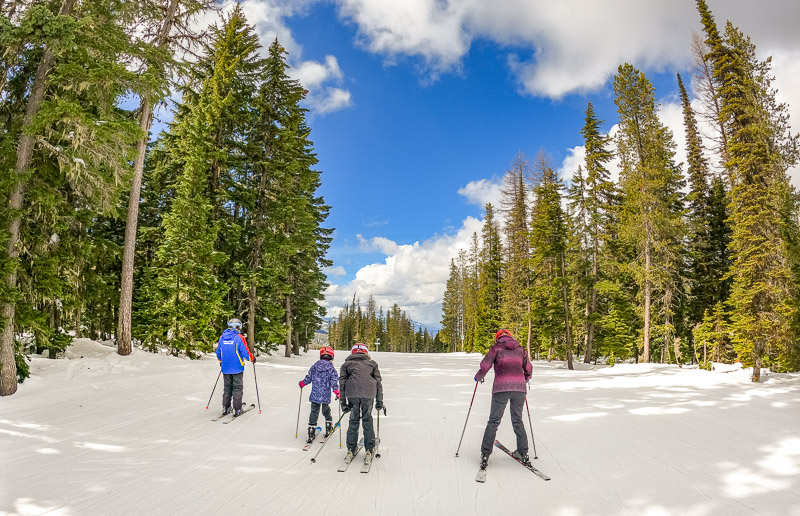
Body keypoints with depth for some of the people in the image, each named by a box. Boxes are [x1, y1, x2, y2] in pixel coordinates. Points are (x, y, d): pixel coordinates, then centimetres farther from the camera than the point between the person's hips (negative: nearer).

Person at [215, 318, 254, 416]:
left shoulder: (222, 337, 3)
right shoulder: (239, 337, -14)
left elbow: (218, 352, 12)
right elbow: (245, 352, -14)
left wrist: (221, 362, 30)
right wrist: (252, 359, 4)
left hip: (225, 368, 5)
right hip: (237, 368, -5)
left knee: (227, 388, 17)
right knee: (237, 388, 4)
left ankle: (225, 408, 19)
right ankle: (237, 410, 4)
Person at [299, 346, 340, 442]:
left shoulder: (314, 366, 1)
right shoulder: (331, 368, -5)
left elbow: (308, 378, 5)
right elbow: (334, 381, -10)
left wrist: (302, 383, 23)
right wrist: (337, 392, -7)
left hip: (315, 395, 1)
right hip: (326, 396, -1)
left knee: (314, 413, 8)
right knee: (326, 411, 20)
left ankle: (311, 433, 4)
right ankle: (328, 429, 30)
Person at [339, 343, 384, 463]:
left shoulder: (347, 364, 20)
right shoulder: (372, 363, 21)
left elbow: (342, 383, 12)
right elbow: (378, 382, 15)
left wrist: (343, 401, 11)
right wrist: (379, 401, 16)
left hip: (352, 394, 0)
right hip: (368, 394, 0)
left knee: (353, 420, 9)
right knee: (367, 420, 8)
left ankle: (351, 450, 12)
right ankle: (369, 450, 9)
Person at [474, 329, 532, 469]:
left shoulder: (496, 348, 4)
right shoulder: (520, 349, 14)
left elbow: (485, 365, -4)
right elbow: (528, 369, 19)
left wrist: (479, 377, 14)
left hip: (501, 388, -3)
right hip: (519, 389, 3)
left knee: (494, 421, 4)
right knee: (518, 421, 16)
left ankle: (485, 455, 3)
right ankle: (523, 453, 15)